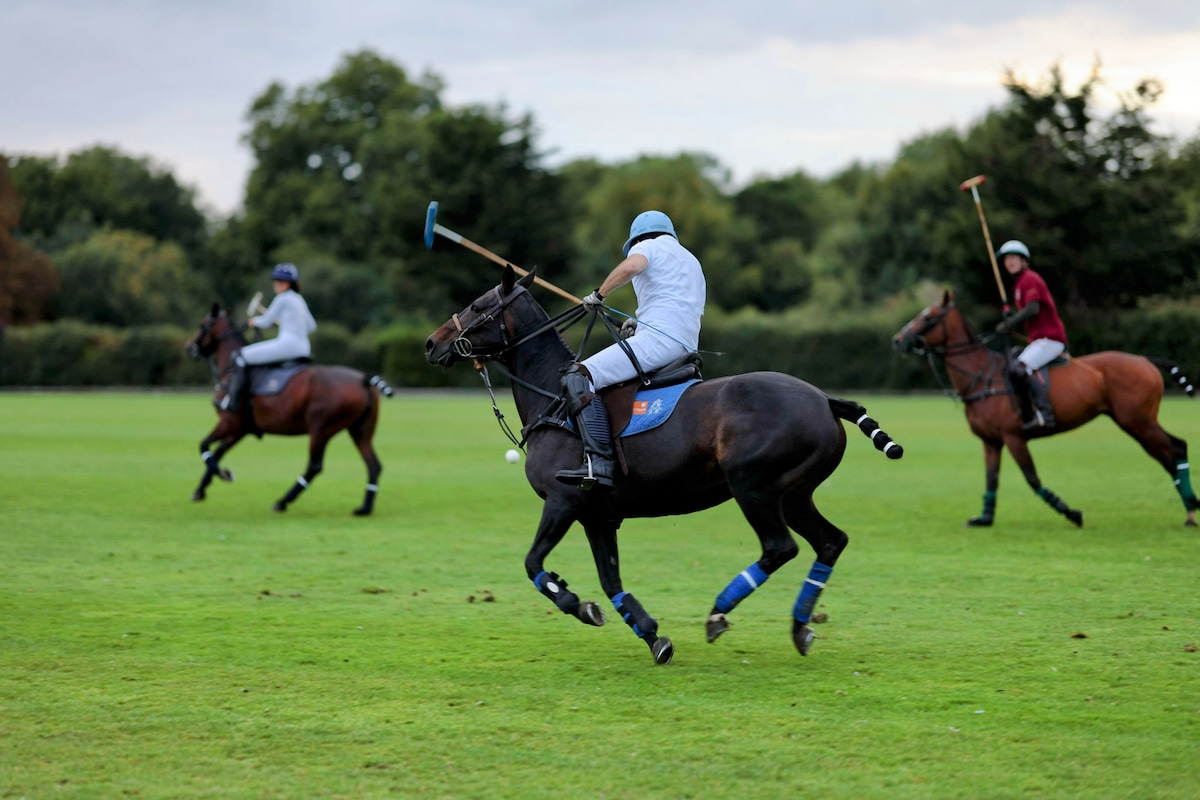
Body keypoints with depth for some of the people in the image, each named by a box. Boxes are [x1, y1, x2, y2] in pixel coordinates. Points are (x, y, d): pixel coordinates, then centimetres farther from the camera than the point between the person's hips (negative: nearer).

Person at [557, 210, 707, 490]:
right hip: (687, 348, 9)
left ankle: (598, 463, -39)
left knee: (580, 377, -21)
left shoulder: (648, 246, 9)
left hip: (657, 339, -9)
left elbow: (631, 266, -16)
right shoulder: (692, 262, 34)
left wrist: (598, 295, -3)